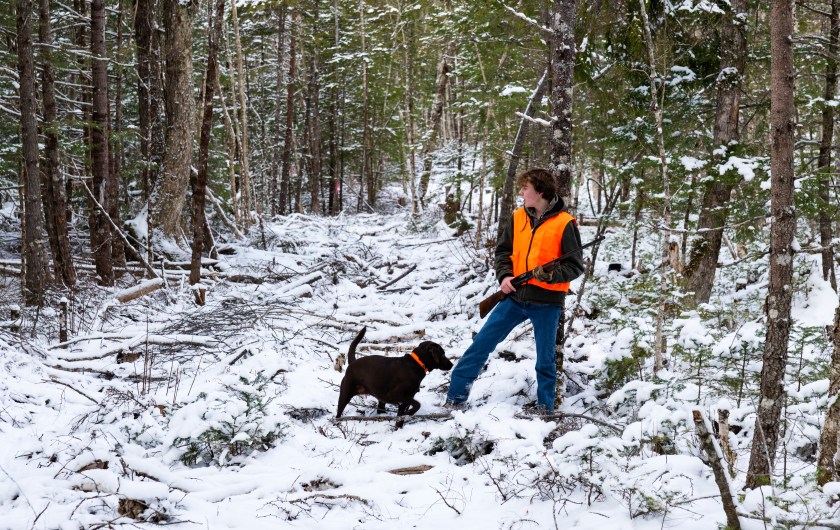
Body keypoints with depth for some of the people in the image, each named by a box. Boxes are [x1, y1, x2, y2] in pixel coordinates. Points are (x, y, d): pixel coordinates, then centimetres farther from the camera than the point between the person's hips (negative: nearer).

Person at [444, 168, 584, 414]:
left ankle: (545, 408, 23)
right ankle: (456, 396, 6)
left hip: (546, 303, -4)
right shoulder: (518, 217, 5)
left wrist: (551, 275, -24)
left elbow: (575, 266, -6)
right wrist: (504, 276, -5)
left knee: (545, 358, 7)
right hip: (515, 296, 4)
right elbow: (503, 251, 13)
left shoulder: (564, 224, -9)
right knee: (481, 343, 0)